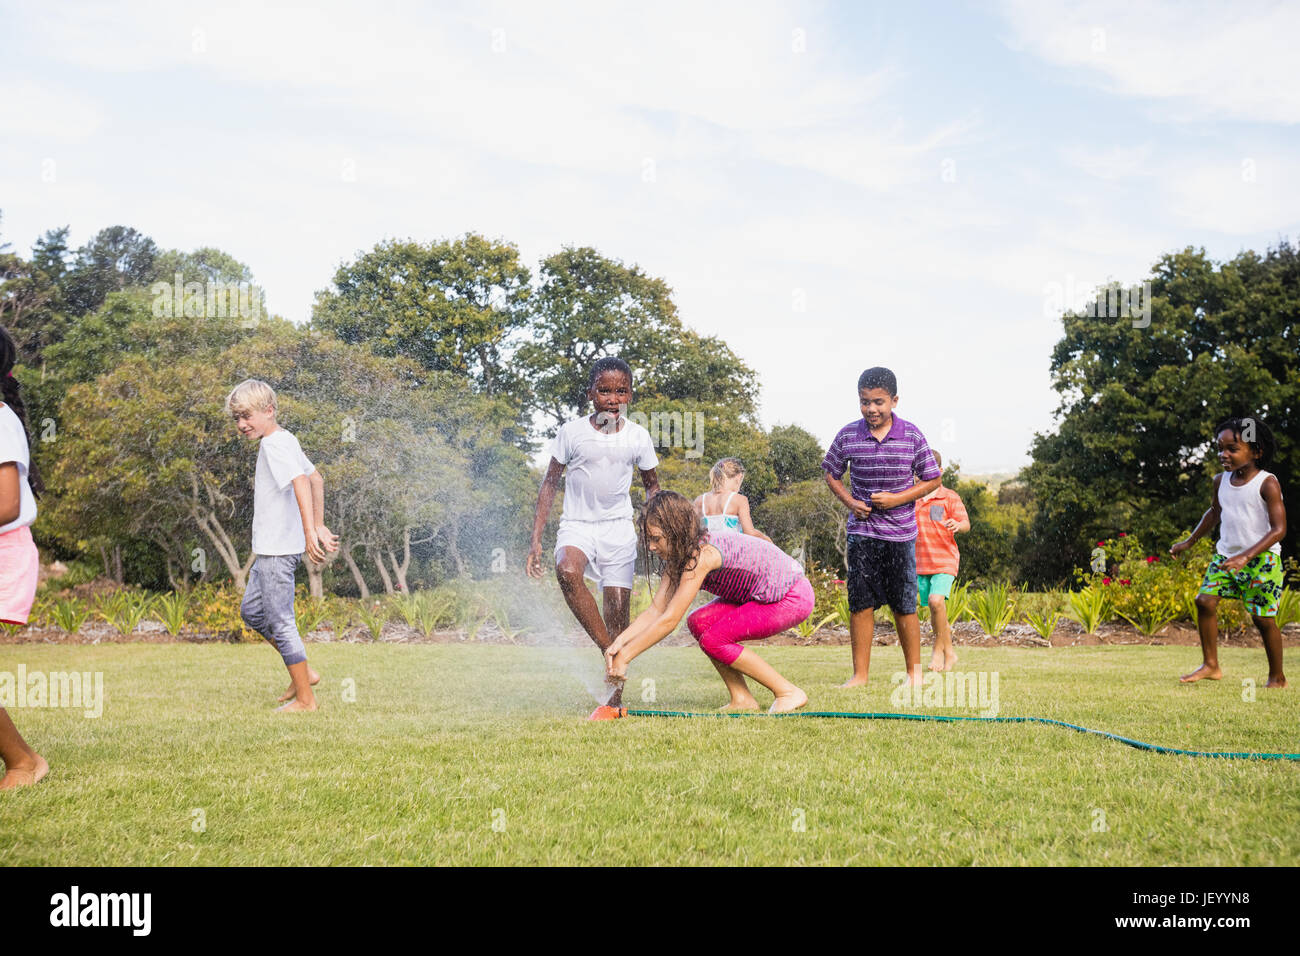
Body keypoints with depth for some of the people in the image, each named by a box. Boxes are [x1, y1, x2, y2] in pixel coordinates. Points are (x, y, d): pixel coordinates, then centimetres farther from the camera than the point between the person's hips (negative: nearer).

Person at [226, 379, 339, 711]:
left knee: (280, 621, -4)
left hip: (278, 549, -11)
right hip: (270, 547, 11)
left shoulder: (275, 443, -16)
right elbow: (316, 479, 22)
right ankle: (304, 672, 23)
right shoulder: (284, 441, 14)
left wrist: (309, 531, -38)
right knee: (251, 610, 20)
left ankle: (305, 699, 4)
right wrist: (319, 525, 22)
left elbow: (301, 482, -30)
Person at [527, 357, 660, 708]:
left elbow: (652, 486, 16)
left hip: (619, 529, 1)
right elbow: (550, 483, 3)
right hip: (577, 525, -1)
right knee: (567, 570, -34)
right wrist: (536, 538, -2)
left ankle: (615, 697, 6)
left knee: (618, 612, -4)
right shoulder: (571, 432, -2)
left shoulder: (637, 436, 2)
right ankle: (611, 653, -26)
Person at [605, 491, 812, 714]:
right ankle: (741, 699, 2)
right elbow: (656, 610, -4)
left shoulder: (702, 555, -29)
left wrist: (625, 656, -25)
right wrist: (620, 641, -19)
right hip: (766, 595, 9)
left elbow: (669, 620, -29)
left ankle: (789, 693, -7)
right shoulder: (679, 555, 0)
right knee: (699, 622, -5)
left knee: (712, 640, -17)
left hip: (793, 598, -9)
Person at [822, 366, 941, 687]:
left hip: (900, 531, -1)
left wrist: (897, 499, -11)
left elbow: (932, 479, 3)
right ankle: (860, 673, 9)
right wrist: (849, 501, -4)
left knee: (904, 605, 3)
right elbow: (831, 473, 13)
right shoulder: (848, 435, -1)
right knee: (860, 602, 1)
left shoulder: (911, 436, -4)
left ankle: (914, 671, 18)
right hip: (861, 531, 1)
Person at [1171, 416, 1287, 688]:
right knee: (1205, 600, -7)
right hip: (1225, 554, 6)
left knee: (1263, 617, -3)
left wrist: (1246, 556, -28)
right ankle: (1210, 665, 3)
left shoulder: (1267, 484, -15)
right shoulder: (1221, 481, 4)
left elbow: (1279, 529, -19)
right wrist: (1189, 541, 28)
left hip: (1261, 558, -6)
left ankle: (1277, 677, 13)